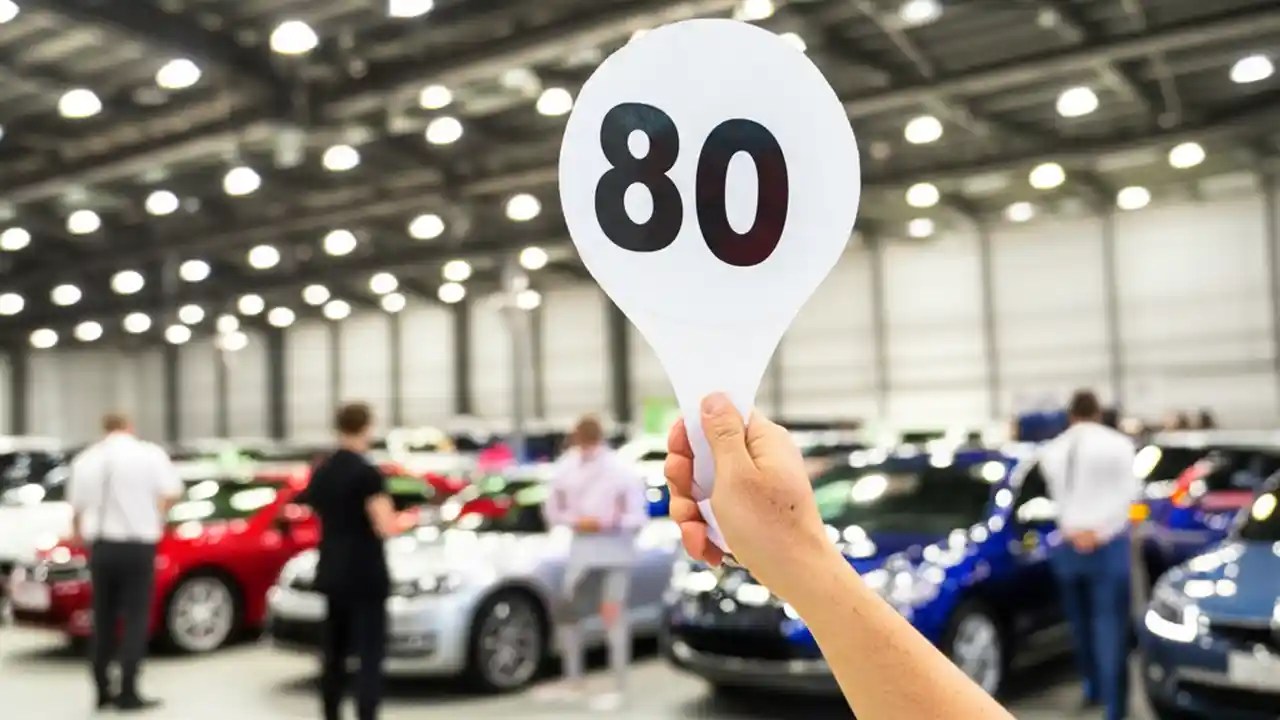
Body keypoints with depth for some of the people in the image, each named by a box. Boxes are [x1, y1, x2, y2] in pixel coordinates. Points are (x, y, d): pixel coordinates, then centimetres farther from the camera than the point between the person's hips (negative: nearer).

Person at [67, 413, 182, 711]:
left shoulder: (85, 459, 6)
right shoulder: (150, 453, -2)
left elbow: (77, 508, 5)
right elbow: (172, 493, -8)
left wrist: (79, 536, 21)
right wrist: (157, 515, 11)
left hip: (101, 546, 3)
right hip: (137, 545, -3)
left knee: (102, 620, 14)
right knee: (135, 619, 1)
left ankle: (103, 691, 17)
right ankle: (128, 693, -2)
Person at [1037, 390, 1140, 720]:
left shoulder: (1051, 450, 10)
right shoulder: (1118, 443, -1)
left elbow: (1058, 497, 1)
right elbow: (1129, 493, -10)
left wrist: (1072, 529, -7)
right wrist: (1097, 530, -14)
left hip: (1067, 545, 3)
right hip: (1108, 544, -3)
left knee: (1080, 620, 18)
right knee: (1110, 622, -4)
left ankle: (1093, 687, 31)